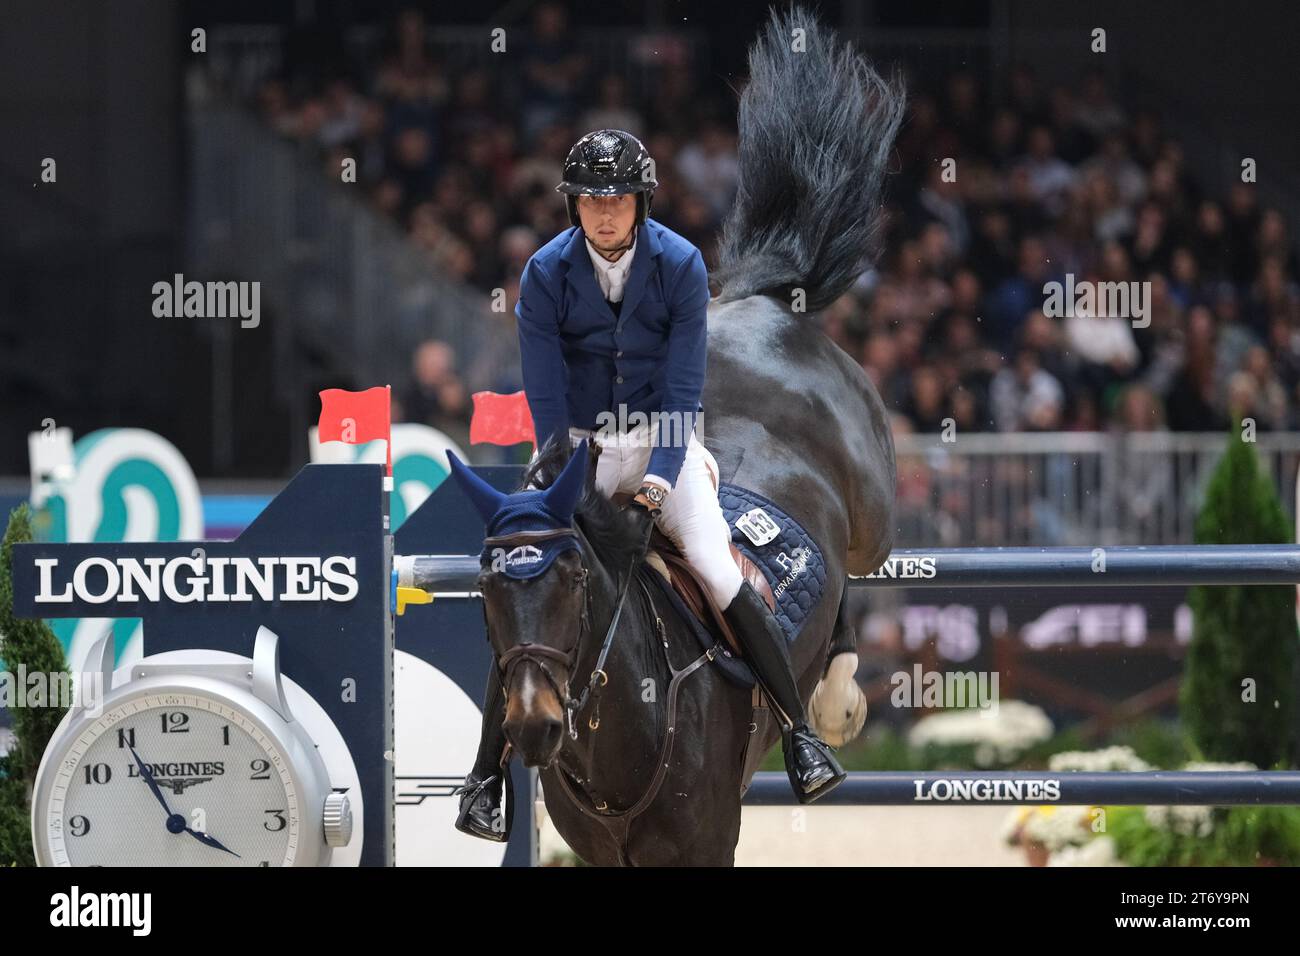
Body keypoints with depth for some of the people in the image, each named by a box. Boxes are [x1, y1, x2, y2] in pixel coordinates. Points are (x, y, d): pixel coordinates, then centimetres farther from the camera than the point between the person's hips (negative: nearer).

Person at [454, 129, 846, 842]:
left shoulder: (680, 265, -10)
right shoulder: (547, 273, -9)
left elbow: (682, 388, -11)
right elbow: (545, 396, -8)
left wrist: (656, 483, -20)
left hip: (663, 442, 0)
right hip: (578, 444, 0)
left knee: (719, 574, -19)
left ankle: (800, 736, -9)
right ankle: (485, 775, -7)